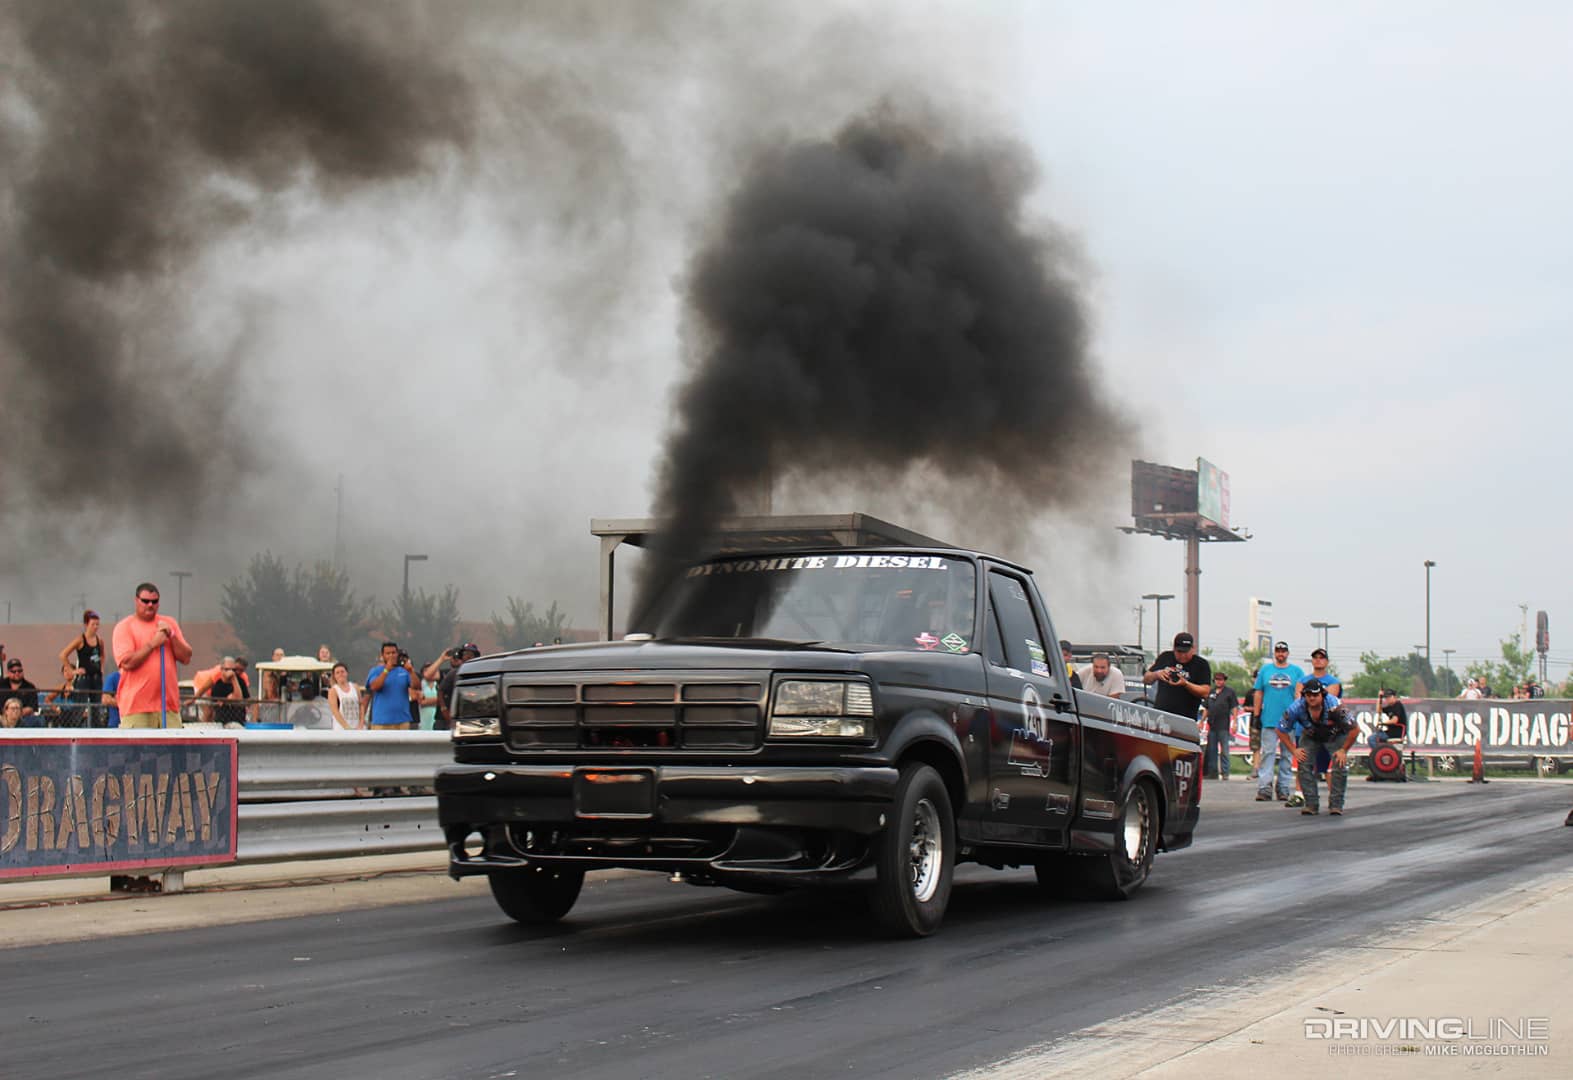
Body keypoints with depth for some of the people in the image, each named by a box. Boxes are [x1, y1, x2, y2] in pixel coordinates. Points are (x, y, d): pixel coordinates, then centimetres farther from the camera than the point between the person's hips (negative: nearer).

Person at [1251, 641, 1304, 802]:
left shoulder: (1297, 671, 9)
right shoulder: (1265, 670, 11)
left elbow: (1301, 694, 6)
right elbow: (1258, 693, 11)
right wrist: (1256, 715, 5)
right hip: (1269, 720, 0)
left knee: (1287, 754, 4)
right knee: (1267, 753, -7)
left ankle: (1283, 788, 10)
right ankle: (1264, 788, -13)